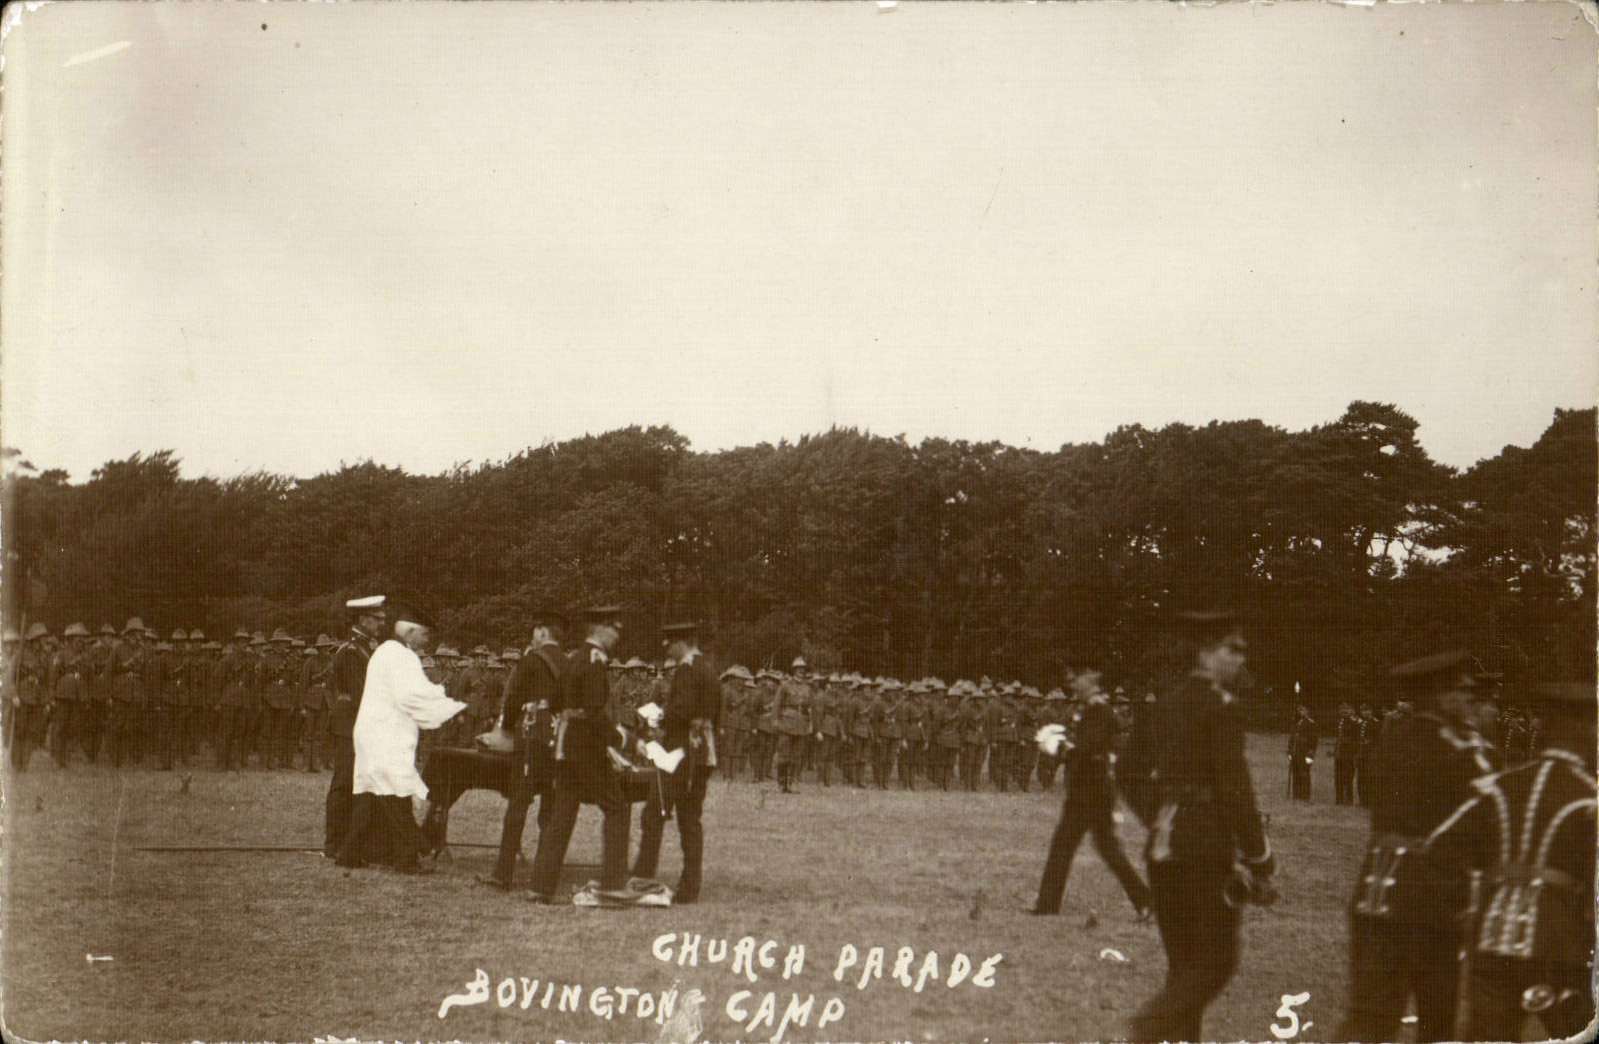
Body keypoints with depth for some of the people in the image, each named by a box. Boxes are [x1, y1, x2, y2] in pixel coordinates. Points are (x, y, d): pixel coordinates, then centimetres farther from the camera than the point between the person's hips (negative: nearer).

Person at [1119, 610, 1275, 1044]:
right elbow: (1234, 785, -16)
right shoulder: (1220, 705, -11)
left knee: (1185, 964, 13)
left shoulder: (1166, 704, 14)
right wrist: (1259, 859, -13)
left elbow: (1134, 776, 19)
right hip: (1207, 846, -8)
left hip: (1163, 846, 8)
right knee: (1217, 959, -3)